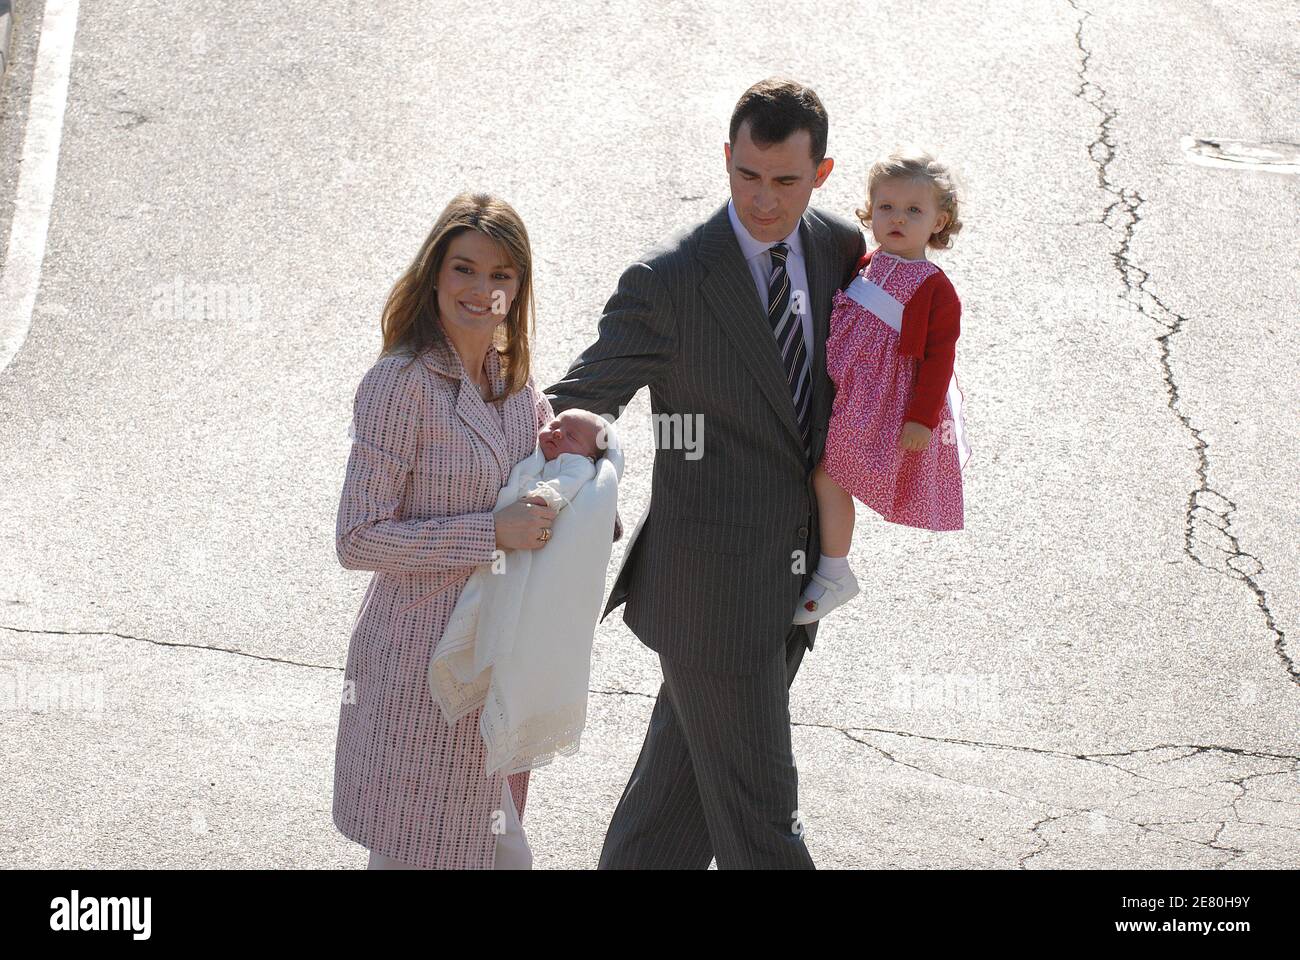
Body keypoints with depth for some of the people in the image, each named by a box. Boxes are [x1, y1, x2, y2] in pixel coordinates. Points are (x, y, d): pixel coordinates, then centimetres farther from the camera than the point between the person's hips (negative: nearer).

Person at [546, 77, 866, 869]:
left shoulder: (840, 248, 1)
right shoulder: (667, 283, -18)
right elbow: (581, 403, -9)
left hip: (791, 579, 6)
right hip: (709, 587, -6)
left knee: (685, 789, 19)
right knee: (760, 813, 3)